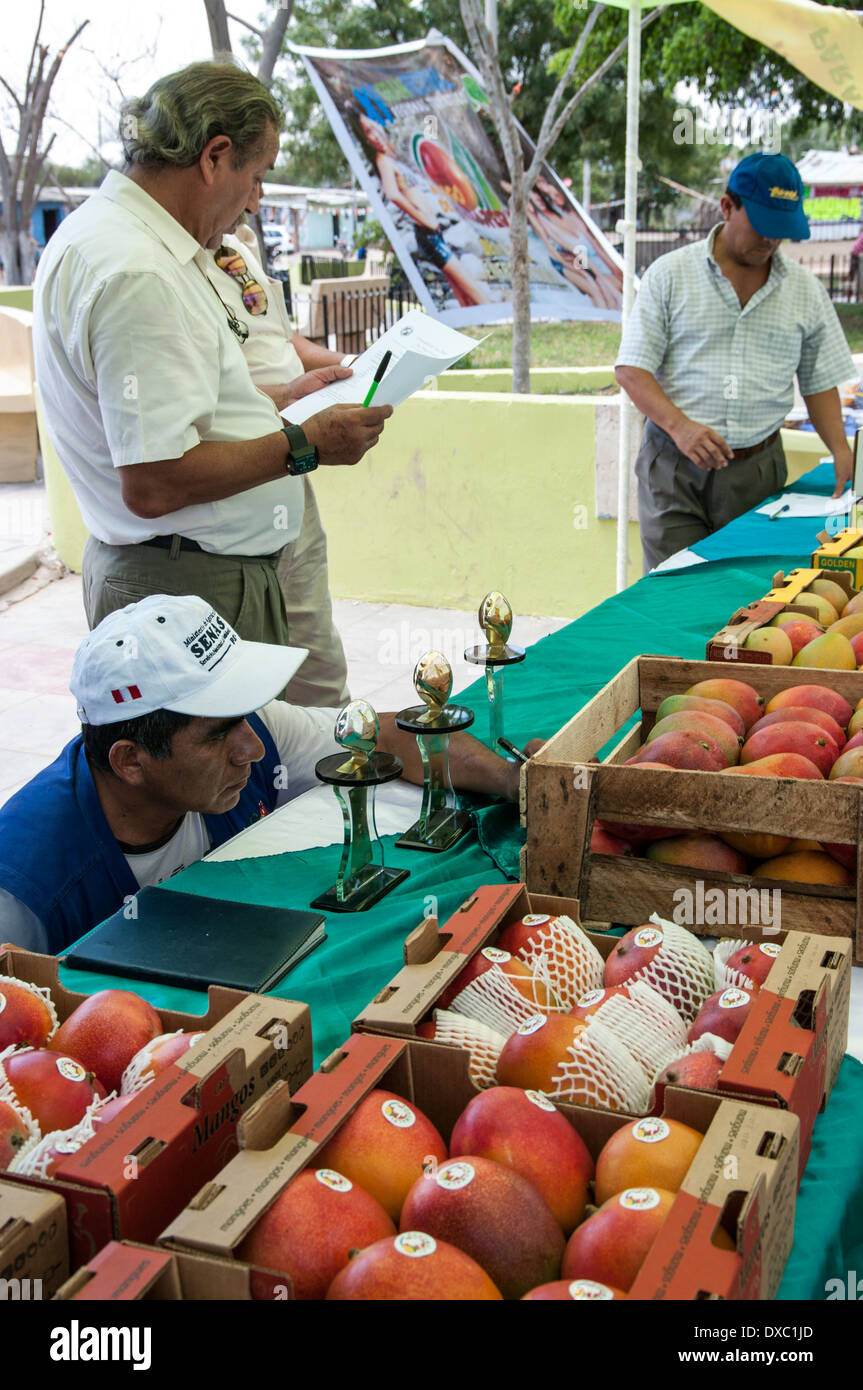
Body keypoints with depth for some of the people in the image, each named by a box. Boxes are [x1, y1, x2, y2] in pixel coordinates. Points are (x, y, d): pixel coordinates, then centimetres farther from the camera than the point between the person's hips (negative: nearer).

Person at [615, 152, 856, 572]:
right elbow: (631, 369, -3)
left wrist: (842, 454, -1)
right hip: (675, 466, -2)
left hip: (757, 473, 2)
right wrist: (679, 426, -19)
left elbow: (819, 382, 14)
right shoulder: (669, 274, 1)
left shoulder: (805, 289, 10)